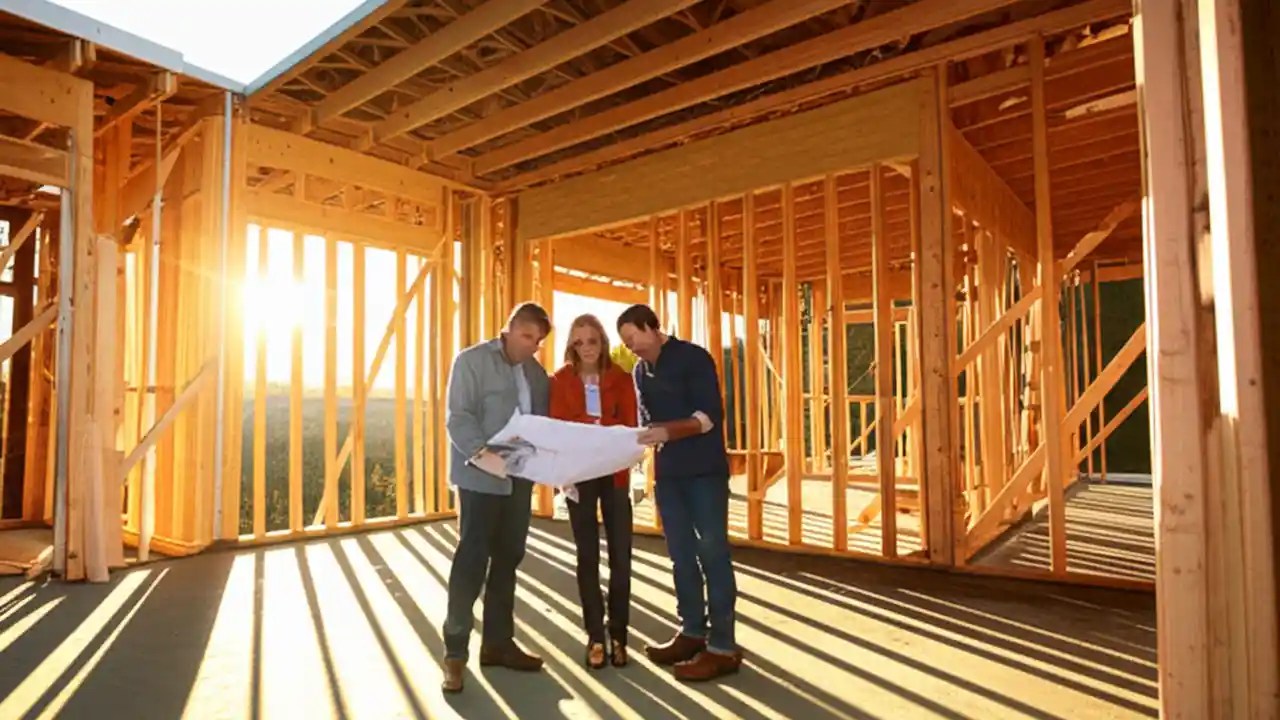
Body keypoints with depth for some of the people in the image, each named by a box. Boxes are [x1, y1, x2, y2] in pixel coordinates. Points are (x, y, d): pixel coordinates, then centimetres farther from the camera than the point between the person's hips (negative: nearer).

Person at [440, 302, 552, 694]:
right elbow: (457, 418, -13)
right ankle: (455, 650, 10)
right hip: (481, 477, -6)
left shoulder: (536, 372, 13)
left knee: (508, 558, 12)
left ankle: (498, 642, 24)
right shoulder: (472, 360, -5)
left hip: (520, 478, 6)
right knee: (472, 559, -2)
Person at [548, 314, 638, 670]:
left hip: (614, 473, 1)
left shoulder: (620, 378, 2)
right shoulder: (560, 380, 1)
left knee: (620, 555, 1)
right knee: (588, 555, 6)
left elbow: (630, 426, -3)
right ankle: (595, 637, 15)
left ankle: (618, 635, 14)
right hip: (579, 474, 0)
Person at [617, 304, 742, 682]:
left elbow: (710, 415, -15)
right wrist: (637, 437, -5)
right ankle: (692, 632, 23)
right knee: (681, 555, 11)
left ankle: (723, 646, 3)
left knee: (712, 552, -3)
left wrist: (668, 431, -28)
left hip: (704, 470, -7)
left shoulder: (693, 357, -9)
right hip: (667, 473, 7)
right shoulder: (640, 371, 12)